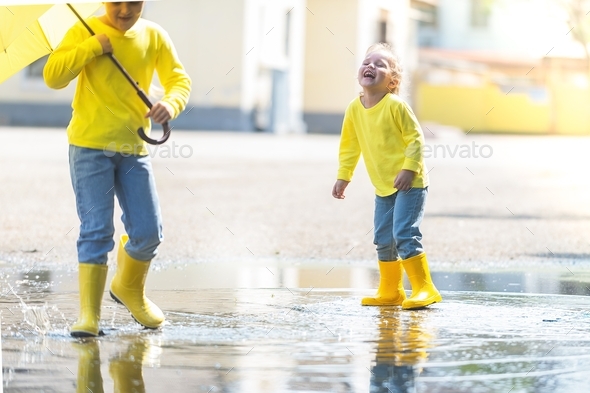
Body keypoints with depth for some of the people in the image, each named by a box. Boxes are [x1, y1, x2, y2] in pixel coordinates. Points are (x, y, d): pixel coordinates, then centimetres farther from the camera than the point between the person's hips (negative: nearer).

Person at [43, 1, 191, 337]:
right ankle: (89, 314, -5)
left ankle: (130, 289, 30)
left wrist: (171, 103, -22)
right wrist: (94, 46, -17)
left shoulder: (154, 37, 5)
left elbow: (179, 79, 0)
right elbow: (53, 76, -10)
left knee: (148, 232, 2)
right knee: (96, 231, -9)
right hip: (90, 146, -3)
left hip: (134, 148, 3)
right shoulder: (85, 32, -3)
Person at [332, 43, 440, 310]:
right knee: (383, 239, 11)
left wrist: (408, 169, -23)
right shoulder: (354, 109, 1)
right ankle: (390, 292, 23)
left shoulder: (396, 106, -17)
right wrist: (343, 176, 10)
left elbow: (416, 138, -16)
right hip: (383, 187, 7)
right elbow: (349, 146, 12)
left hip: (409, 184, -7)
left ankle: (425, 289, -11)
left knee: (404, 234, -17)